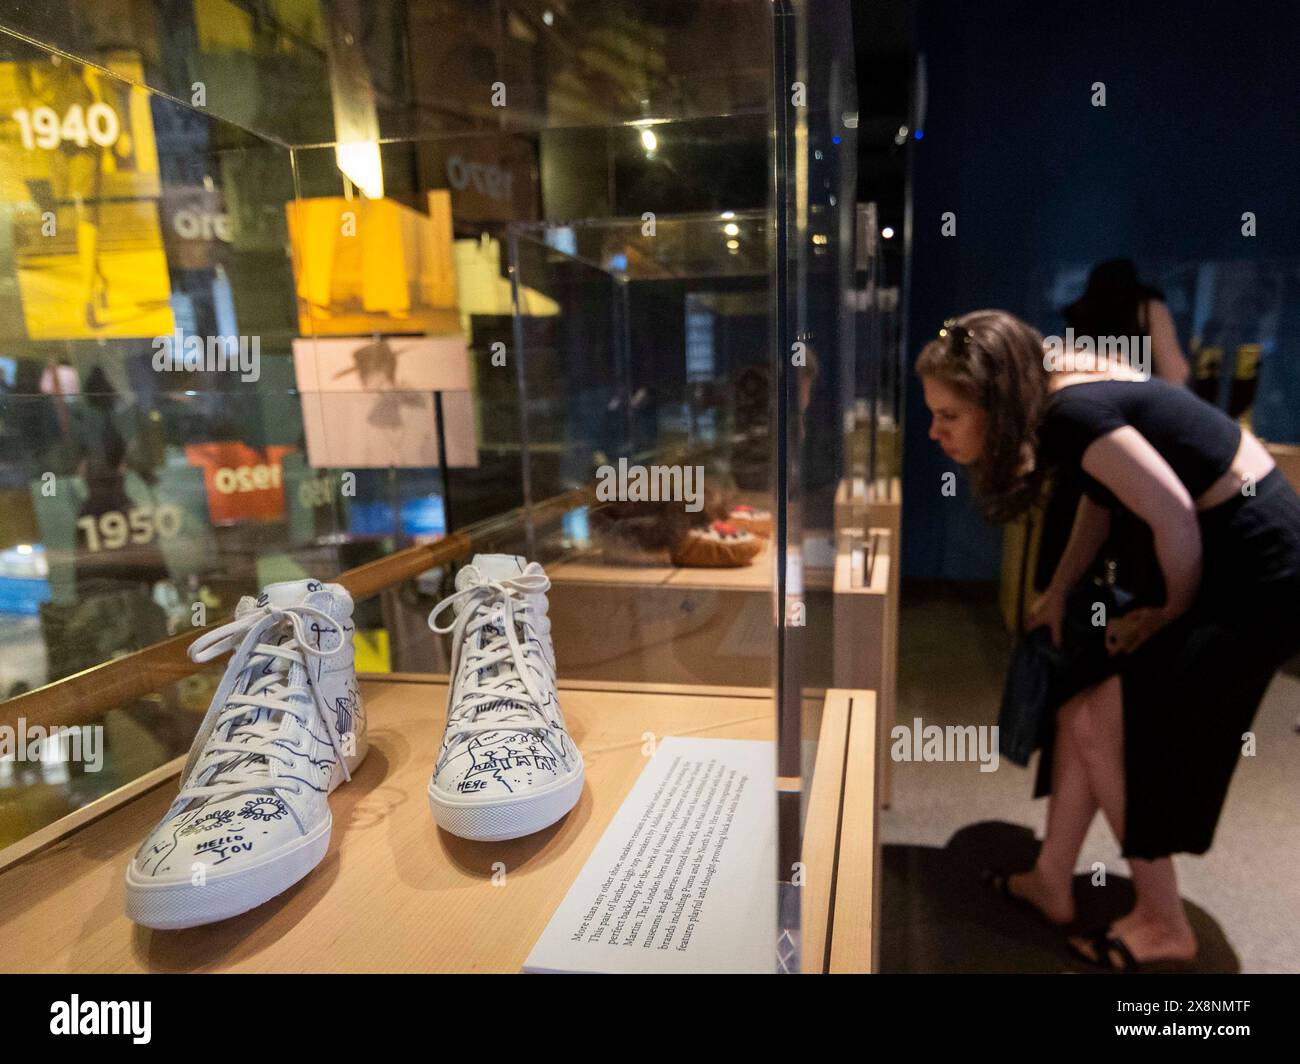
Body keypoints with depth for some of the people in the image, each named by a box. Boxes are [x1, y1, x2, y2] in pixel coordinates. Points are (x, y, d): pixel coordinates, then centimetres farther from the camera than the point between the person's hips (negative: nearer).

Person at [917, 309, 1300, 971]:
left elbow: (1176, 519, -23)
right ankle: (1052, 883, 25)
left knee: (1098, 726, -4)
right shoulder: (1058, 400, 2)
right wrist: (1059, 590, 15)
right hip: (1227, 561, 9)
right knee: (1082, 715, 9)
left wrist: (1171, 613, -5)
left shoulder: (1073, 415, -26)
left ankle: (1164, 924, 16)